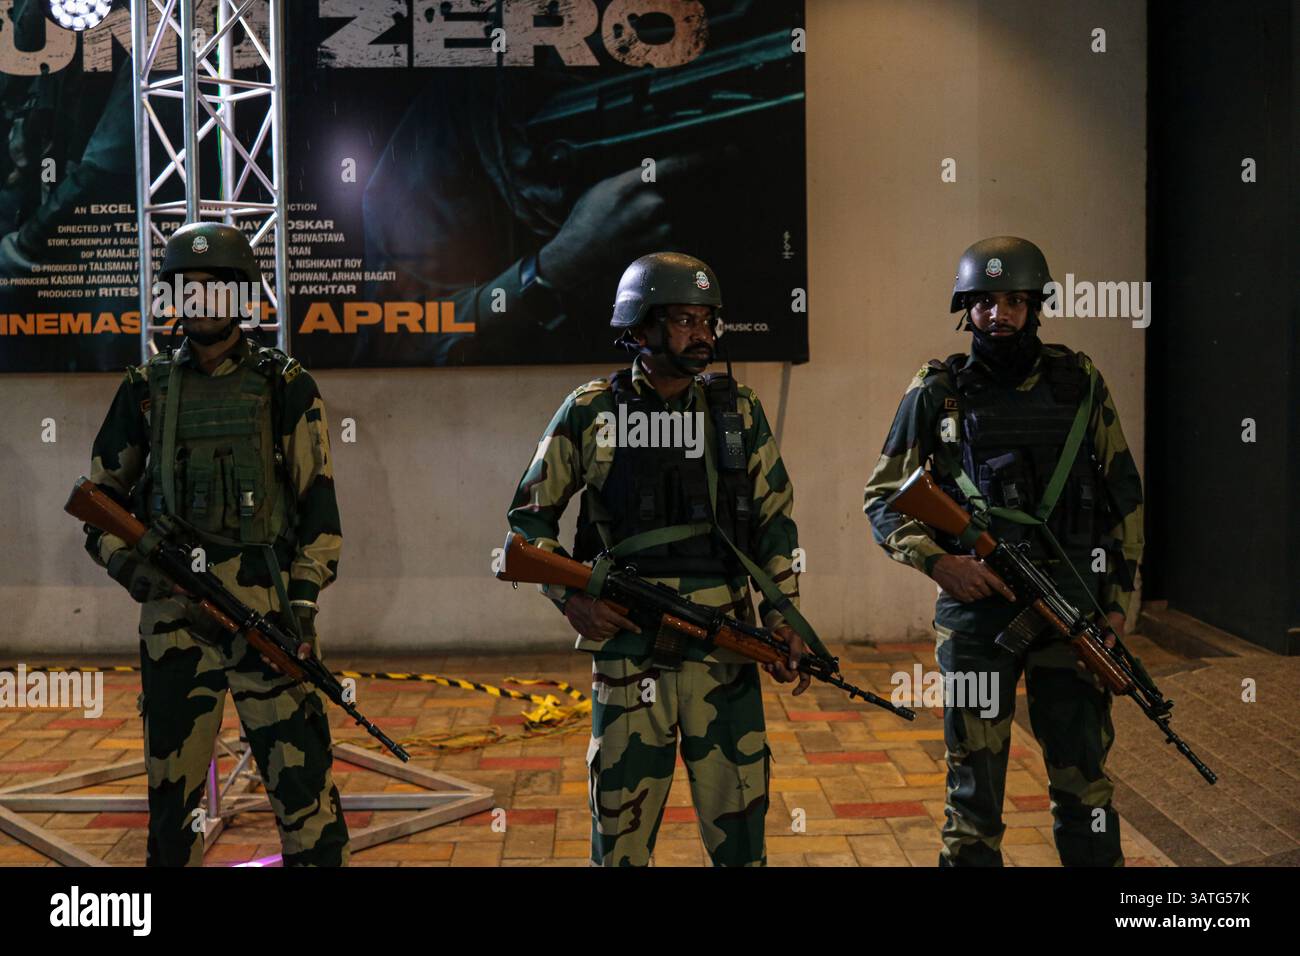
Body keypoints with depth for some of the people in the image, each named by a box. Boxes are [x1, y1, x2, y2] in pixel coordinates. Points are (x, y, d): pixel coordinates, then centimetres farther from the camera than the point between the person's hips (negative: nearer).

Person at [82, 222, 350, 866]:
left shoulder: (285, 387, 4)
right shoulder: (146, 389, 11)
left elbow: (318, 501, 2)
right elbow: (99, 498, 15)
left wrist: (302, 601, -7)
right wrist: (126, 562, -4)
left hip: (267, 611, -3)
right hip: (172, 613, 3)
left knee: (303, 783, -5)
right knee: (171, 787, 12)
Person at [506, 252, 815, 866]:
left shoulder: (739, 411, 6)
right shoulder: (590, 413, 0)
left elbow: (775, 518, 12)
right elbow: (530, 516, 6)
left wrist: (783, 617, 3)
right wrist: (571, 597, -8)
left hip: (725, 652, 2)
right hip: (626, 649, -1)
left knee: (739, 826, 8)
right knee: (621, 830, 8)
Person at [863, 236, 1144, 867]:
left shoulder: (1080, 384, 4)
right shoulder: (936, 394, 0)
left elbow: (1124, 494, 10)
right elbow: (882, 500, 3)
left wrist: (1118, 598, 5)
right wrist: (937, 560, -14)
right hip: (975, 610, -1)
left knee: (1084, 780, 9)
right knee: (974, 786, 8)